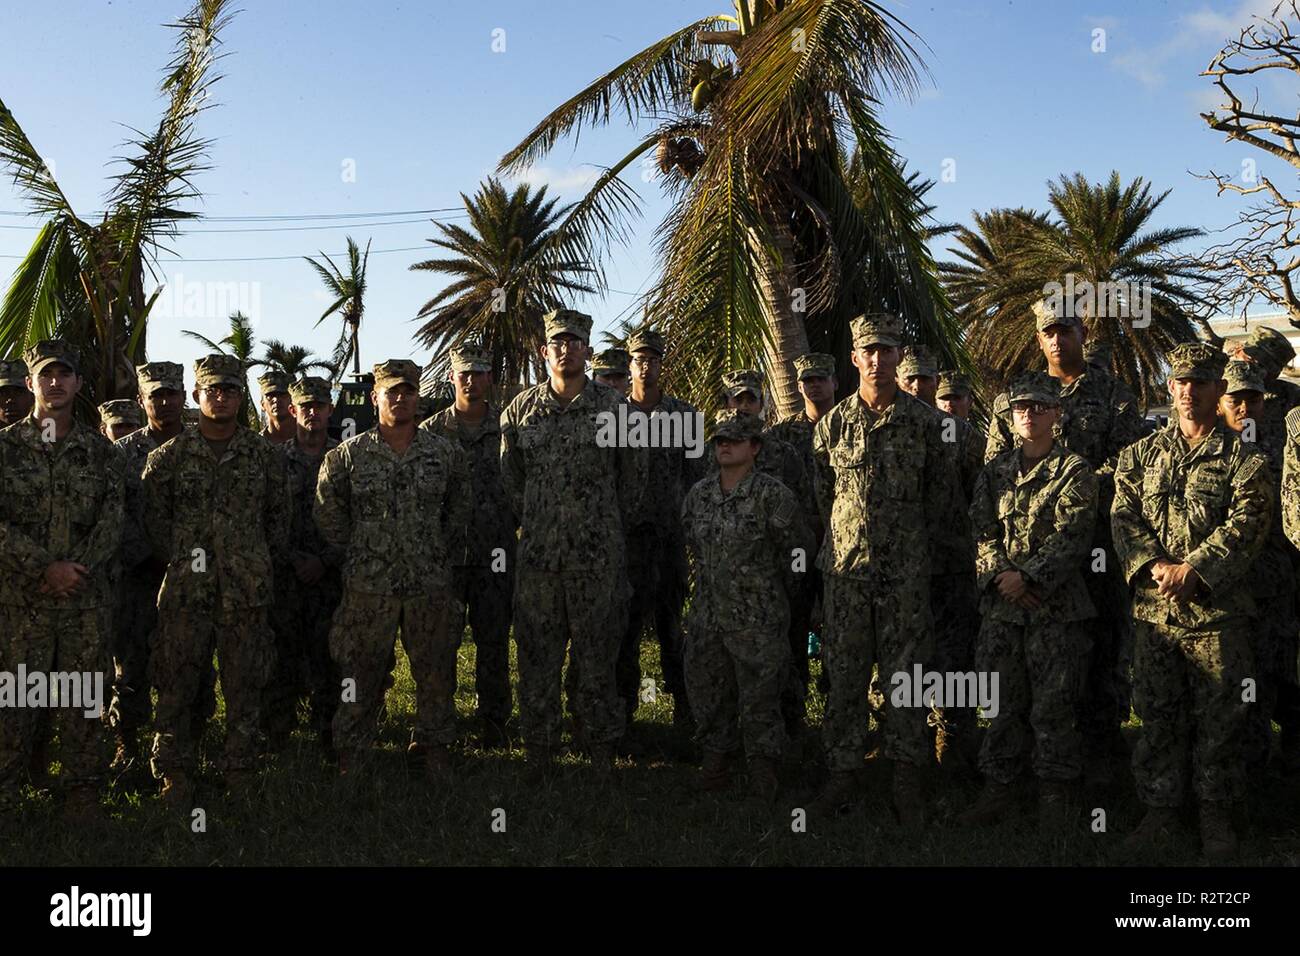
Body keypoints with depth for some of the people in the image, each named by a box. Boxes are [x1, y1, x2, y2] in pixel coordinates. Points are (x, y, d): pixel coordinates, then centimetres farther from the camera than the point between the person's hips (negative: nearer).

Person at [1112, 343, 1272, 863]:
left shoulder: (1244, 459, 1)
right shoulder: (1141, 455, 11)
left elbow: (1245, 527, -10)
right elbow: (1123, 516, 3)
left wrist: (1192, 571, -21)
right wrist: (1153, 565, -15)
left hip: (1218, 610, -3)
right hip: (1154, 609, 3)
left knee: (1219, 719, 4)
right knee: (1157, 715, 10)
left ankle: (1217, 815, 19)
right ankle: (1159, 809, 22)